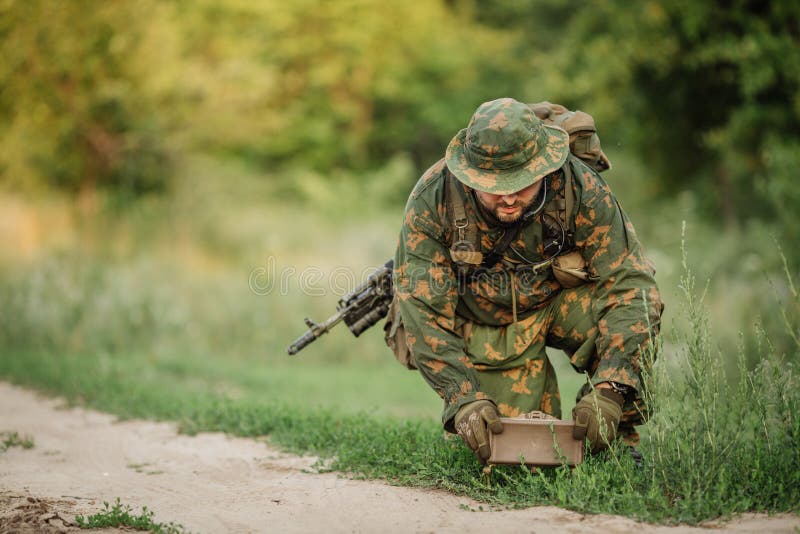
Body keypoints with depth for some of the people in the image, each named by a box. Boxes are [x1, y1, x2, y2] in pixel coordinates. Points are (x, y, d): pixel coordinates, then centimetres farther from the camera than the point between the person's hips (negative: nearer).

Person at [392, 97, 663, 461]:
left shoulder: (581, 189, -26)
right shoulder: (432, 200, -27)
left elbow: (629, 283, -27)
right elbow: (424, 315, -24)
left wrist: (609, 391, -39)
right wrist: (465, 398, -38)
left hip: (561, 302, 1)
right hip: (482, 321, -1)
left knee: (636, 309, -29)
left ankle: (618, 441, -9)